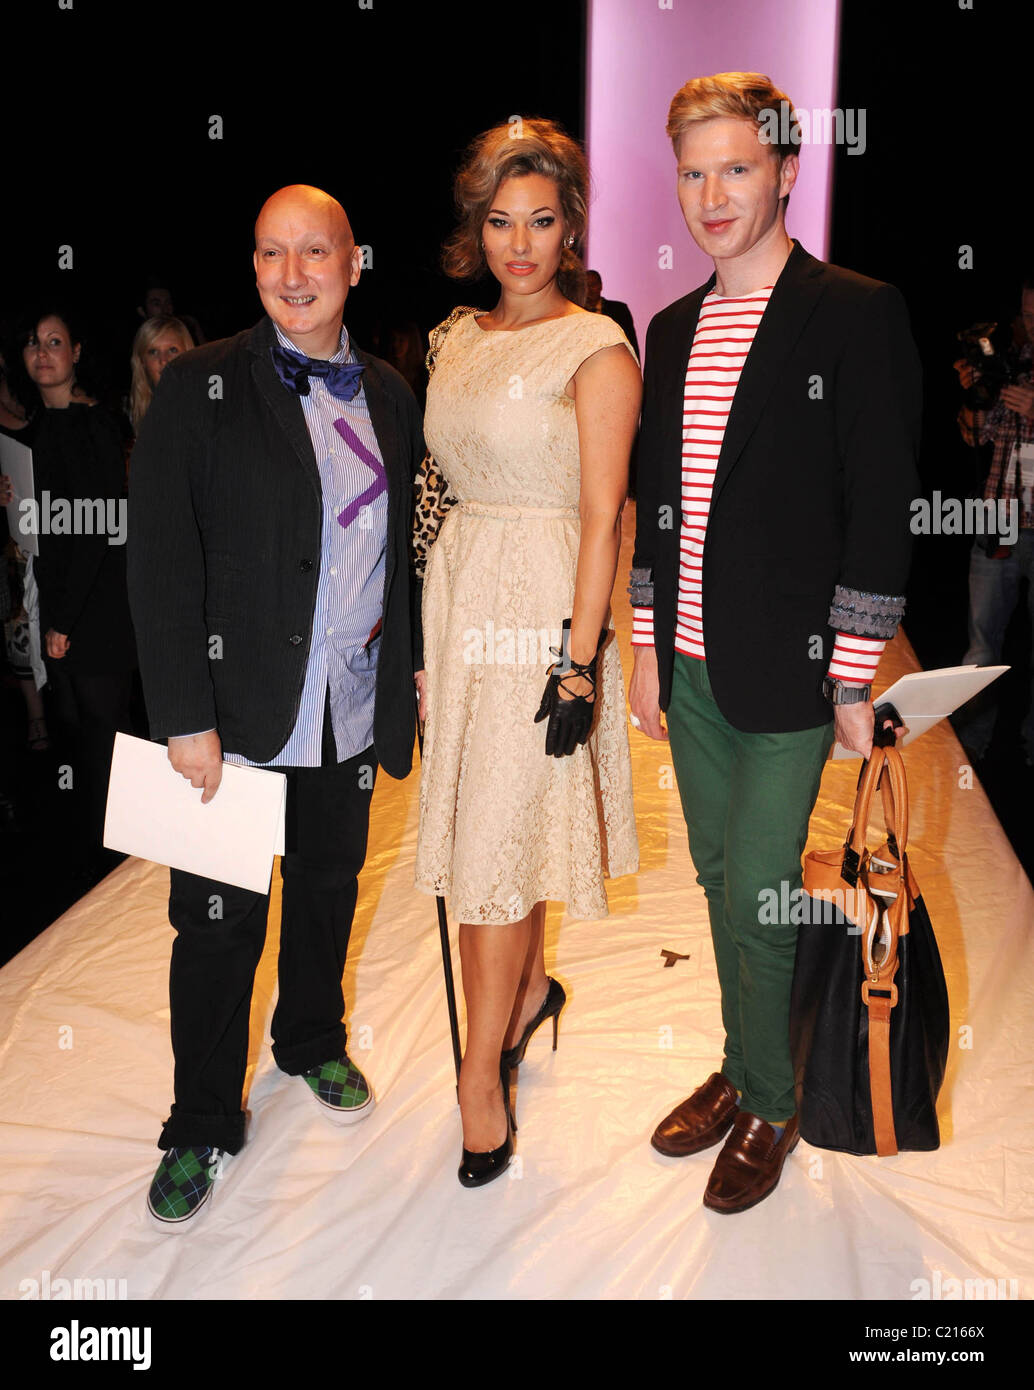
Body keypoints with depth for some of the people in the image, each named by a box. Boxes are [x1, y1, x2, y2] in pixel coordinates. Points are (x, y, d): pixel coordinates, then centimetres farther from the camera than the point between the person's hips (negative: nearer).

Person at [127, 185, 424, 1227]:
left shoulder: (389, 396, 7)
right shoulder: (199, 388, -7)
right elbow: (161, 563, -11)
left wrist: (409, 673, 8)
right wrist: (185, 717, -16)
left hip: (354, 711, 4)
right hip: (238, 711, -4)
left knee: (329, 889, 20)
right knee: (219, 921, 4)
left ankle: (313, 1041, 46)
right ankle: (202, 1126, 24)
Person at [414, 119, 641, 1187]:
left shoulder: (596, 349, -7)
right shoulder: (457, 339, 12)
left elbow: (601, 518, -11)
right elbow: (446, 485, 14)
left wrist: (581, 665, -16)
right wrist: (416, 628, 12)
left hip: (542, 607, -6)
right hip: (457, 596, 6)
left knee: (501, 833, -2)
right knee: (477, 817, 13)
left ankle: (480, 1078, 13)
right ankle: (529, 989, 38)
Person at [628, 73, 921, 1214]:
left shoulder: (855, 313, -7)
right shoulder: (672, 329, 12)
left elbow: (883, 509, -10)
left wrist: (856, 681, -12)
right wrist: (646, 647, 13)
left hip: (787, 671, -6)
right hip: (691, 667, 6)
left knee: (755, 901, -1)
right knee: (720, 884, 16)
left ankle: (770, 1108, 22)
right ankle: (740, 1071, 35)